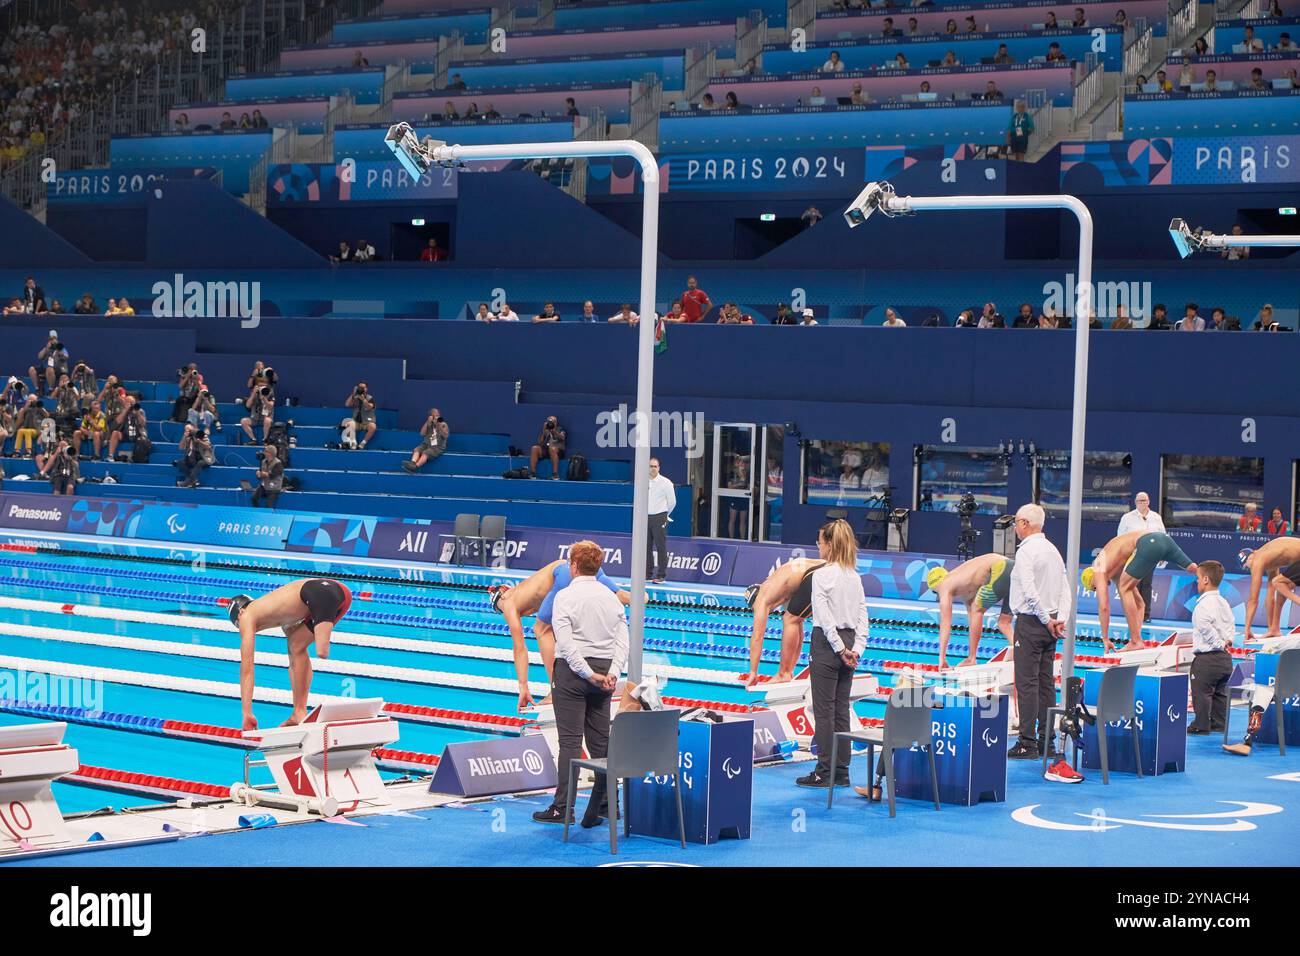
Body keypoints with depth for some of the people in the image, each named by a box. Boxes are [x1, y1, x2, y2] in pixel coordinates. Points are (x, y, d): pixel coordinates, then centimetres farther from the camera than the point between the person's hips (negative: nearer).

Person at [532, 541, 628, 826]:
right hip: (604, 670, 5)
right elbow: (622, 640, 2)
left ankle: (563, 808, -4)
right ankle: (606, 805, 11)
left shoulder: (566, 596, -8)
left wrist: (588, 674, -14)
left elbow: (565, 643, -16)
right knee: (601, 742, 10)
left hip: (573, 671, -5)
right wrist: (613, 673, -6)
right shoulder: (612, 598, 10)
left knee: (570, 741, -5)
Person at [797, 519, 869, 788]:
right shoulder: (855, 576, 9)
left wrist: (839, 648, -13)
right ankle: (841, 772, 13)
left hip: (827, 643, -7)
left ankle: (824, 773, 0)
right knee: (842, 710, 11)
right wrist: (857, 649, 3)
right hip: (849, 641, 7)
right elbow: (863, 616, 6)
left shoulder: (822, 575, -12)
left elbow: (824, 616, -16)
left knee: (824, 710, -2)